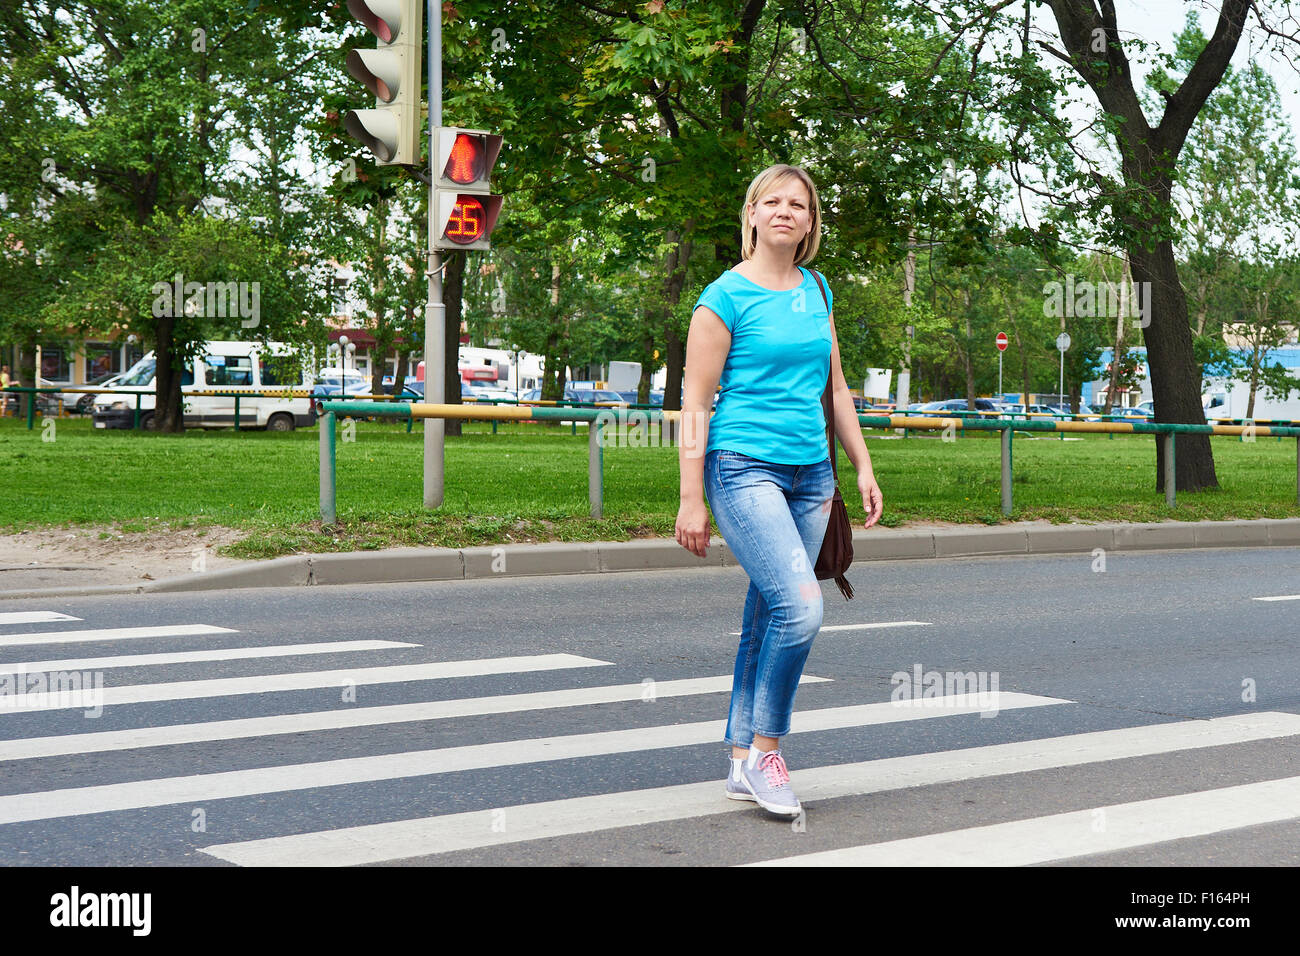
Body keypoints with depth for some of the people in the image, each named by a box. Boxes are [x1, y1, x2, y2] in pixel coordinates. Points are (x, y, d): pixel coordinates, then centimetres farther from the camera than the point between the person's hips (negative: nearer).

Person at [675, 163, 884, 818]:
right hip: (743, 468, -6)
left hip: (809, 472, 6)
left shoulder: (816, 291, 13)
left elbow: (835, 388, 21)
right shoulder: (725, 296, -6)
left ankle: (743, 763, 18)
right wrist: (690, 499, -10)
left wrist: (863, 466, 17)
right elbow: (695, 402, -6)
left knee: (769, 617, 9)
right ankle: (765, 752, -4)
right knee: (801, 605, -19)